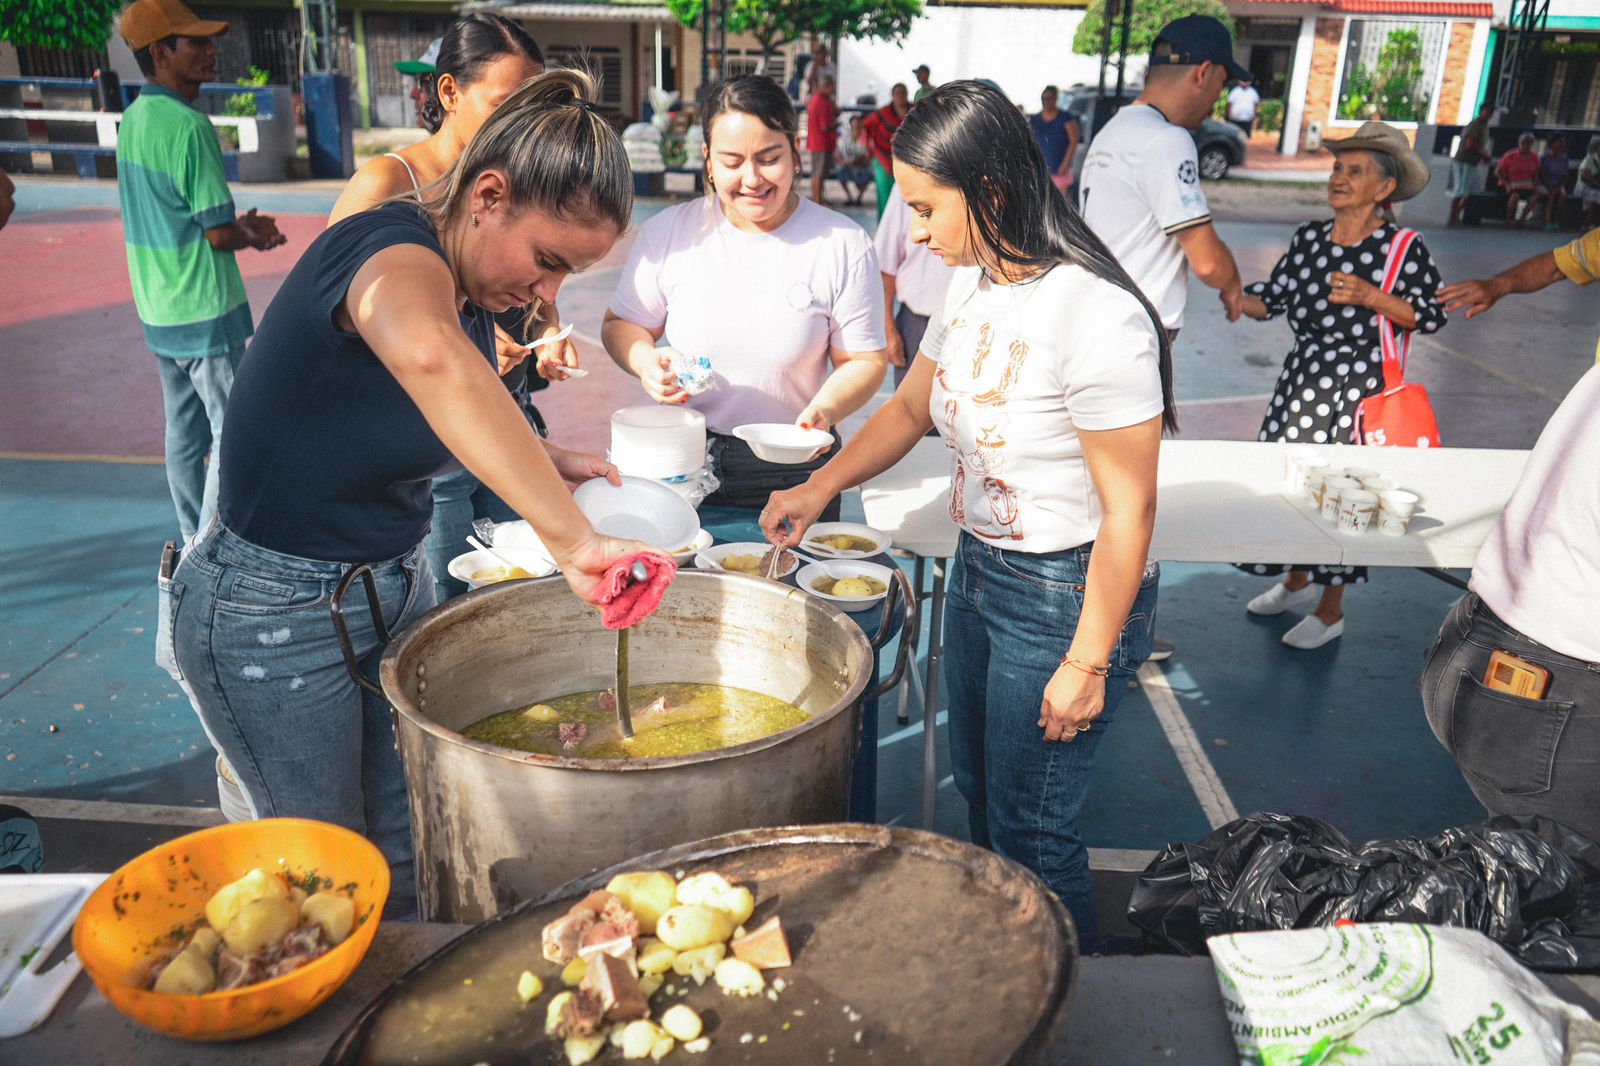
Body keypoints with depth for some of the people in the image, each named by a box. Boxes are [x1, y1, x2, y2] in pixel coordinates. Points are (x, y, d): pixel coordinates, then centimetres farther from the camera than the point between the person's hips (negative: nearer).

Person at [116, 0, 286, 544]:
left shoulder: (132, 120, 10)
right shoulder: (189, 125, -18)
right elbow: (219, 234, -18)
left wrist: (239, 223, 9)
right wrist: (250, 233, 3)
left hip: (157, 311, 9)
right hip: (205, 312, -9)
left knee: (184, 433, 16)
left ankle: (194, 542, 27)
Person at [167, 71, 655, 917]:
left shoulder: (471, 287, -2)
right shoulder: (392, 251, -27)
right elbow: (427, 357, -54)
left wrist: (545, 461, 2)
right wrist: (571, 537, -58)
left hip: (395, 584, 7)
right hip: (276, 614, -7)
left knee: (410, 854, 16)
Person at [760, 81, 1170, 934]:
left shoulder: (1097, 318, -25)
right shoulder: (973, 285, 0)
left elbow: (1129, 511, -22)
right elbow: (911, 406, 15)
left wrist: (1087, 663, -17)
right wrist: (818, 489, 4)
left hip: (1064, 595, -8)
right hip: (977, 572, 8)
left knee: (1030, 830, 6)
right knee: (979, 797, 22)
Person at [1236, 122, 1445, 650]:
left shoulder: (1405, 248, -11)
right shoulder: (1308, 238, 3)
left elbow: (1431, 315, -10)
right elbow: (1273, 298, 5)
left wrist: (1369, 296, -23)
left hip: (1358, 385, -5)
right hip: (1303, 375, 5)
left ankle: (1330, 611, 20)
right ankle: (1297, 581, 36)